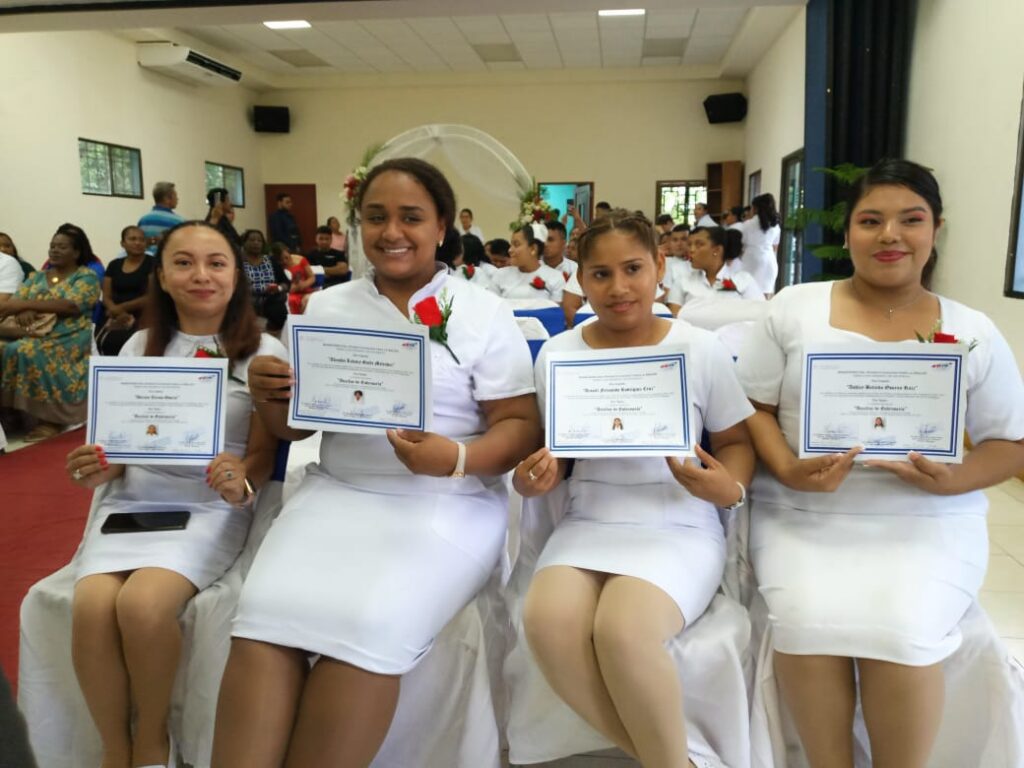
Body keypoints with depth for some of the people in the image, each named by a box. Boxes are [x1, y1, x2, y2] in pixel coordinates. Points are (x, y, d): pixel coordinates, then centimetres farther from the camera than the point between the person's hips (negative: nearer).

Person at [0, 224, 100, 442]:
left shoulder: (87, 277, 3)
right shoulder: (37, 276, 21)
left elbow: (71, 306, -14)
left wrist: (25, 304, -19)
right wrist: (22, 311, -16)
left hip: (69, 336, -5)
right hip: (34, 332, 5)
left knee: (30, 353, -33)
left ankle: (52, 418, -25)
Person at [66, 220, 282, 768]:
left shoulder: (263, 353, 0)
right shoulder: (140, 347, 11)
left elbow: (264, 450, -2)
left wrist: (242, 484, -24)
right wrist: (99, 468, -10)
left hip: (211, 507, -3)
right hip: (132, 501, 3)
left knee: (142, 605, -28)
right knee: (91, 607, -24)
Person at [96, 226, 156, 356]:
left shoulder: (152, 263, 2)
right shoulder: (114, 265, 15)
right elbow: (106, 297, 10)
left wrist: (122, 307, -7)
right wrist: (119, 313, -10)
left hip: (141, 318, -4)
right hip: (118, 319, 4)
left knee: (116, 341, -30)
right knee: (102, 340, -24)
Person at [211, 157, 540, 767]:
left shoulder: (484, 314, 1)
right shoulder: (325, 308, 12)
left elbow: (522, 427, -2)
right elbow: (295, 426, 15)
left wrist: (457, 459, -21)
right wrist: (268, 397, -8)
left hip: (446, 505, -3)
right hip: (336, 494, 3)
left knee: (366, 627, -26)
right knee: (267, 618, -21)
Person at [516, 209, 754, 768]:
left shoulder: (701, 349, -2)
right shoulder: (556, 355, 4)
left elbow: (736, 441, 8)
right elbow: (555, 454, 11)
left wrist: (730, 488, -15)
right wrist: (534, 478, -12)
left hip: (678, 527, -2)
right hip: (587, 524, 3)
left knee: (622, 632, -32)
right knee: (547, 622, -28)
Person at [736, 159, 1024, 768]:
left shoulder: (973, 332, 6)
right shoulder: (794, 308, 3)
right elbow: (753, 407, 4)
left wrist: (950, 480, -13)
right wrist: (787, 469, -15)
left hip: (925, 522, 1)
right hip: (801, 515, 0)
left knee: (901, 635, -25)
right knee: (808, 625, -26)